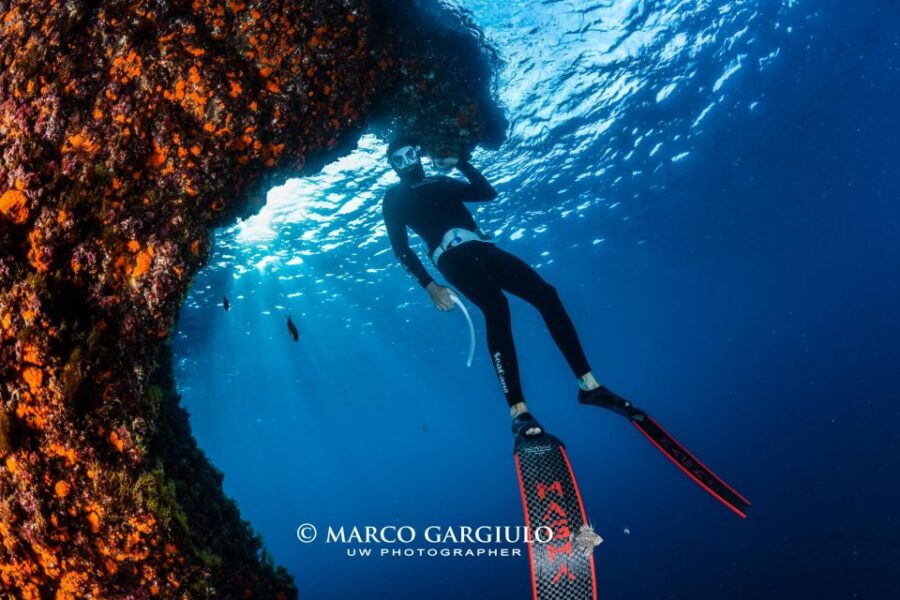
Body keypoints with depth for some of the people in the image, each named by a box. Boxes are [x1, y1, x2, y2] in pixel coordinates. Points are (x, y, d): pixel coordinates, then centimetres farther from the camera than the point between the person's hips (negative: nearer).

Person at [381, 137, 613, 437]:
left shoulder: (441, 182, 30)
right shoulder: (393, 198, 16)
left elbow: (488, 192, 20)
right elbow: (401, 248, 5)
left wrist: (460, 162, 14)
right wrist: (429, 285, -7)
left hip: (481, 249, 6)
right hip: (451, 255, -6)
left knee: (545, 293, -11)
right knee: (496, 306, -32)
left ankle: (588, 383, -6)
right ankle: (518, 411, -36)